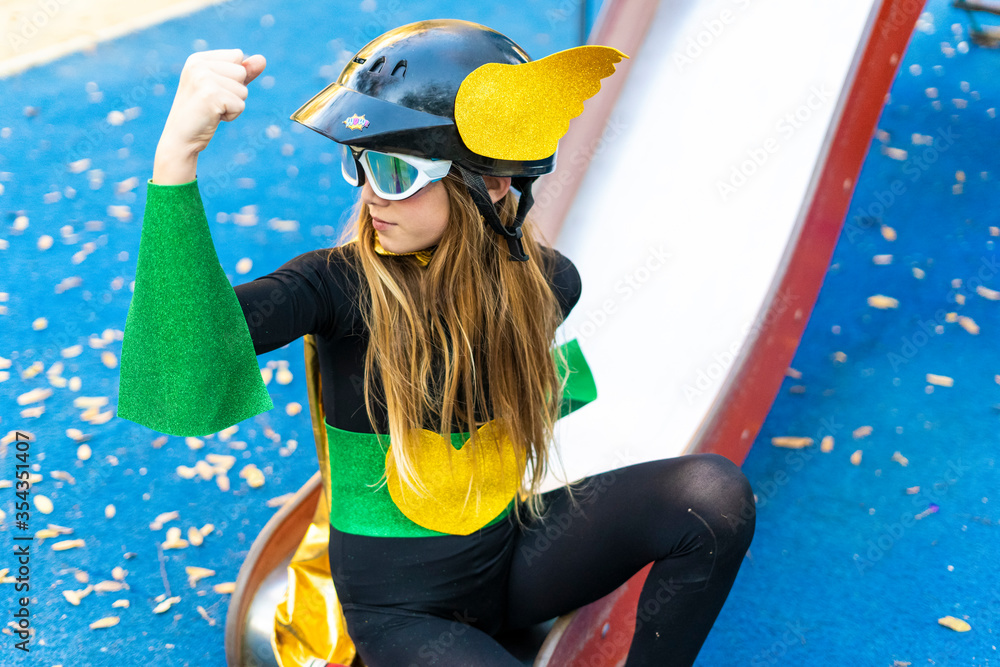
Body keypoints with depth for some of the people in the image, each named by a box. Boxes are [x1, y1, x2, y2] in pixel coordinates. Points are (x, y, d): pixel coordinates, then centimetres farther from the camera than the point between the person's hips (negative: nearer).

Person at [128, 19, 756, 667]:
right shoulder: (344, 285, -21)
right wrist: (177, 152, -50)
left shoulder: (544, 282, -7)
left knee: (715, 493, -13)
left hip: (510, 554, 5)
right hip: (403, 609, -4)